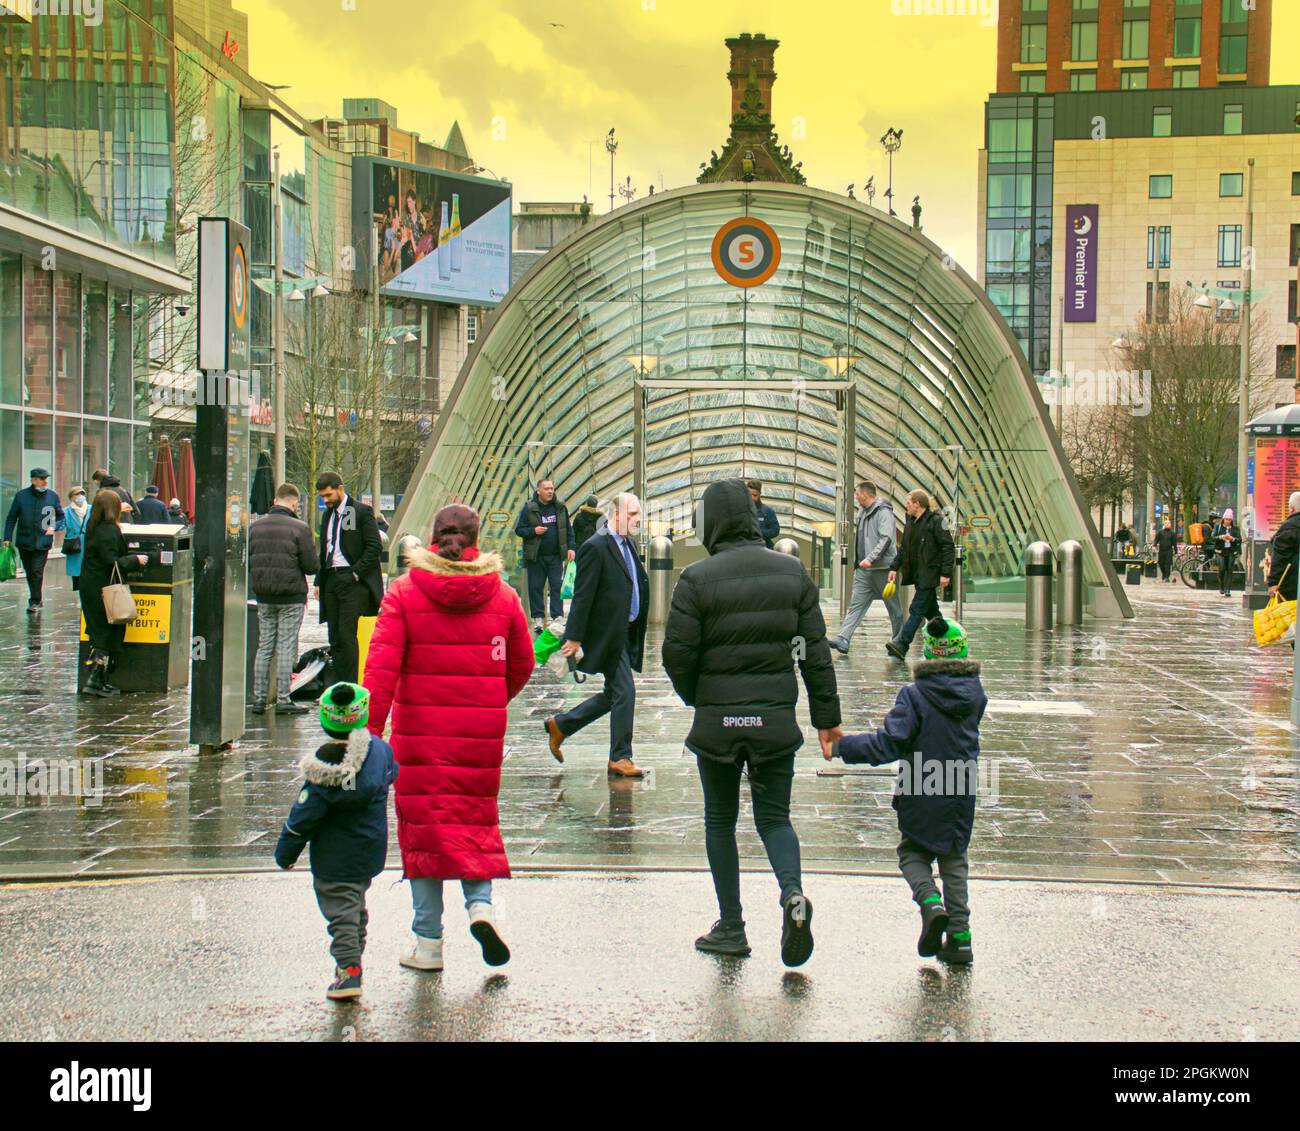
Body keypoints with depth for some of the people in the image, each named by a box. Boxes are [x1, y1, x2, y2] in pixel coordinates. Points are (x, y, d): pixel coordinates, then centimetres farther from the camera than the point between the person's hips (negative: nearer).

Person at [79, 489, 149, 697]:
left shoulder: (93, 528, 10)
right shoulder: (109, 531, -17)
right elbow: (112, 563, -21)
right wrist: (135, 560, -9)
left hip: (90, 588, 9)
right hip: (104, 591, -9)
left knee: (100, 634, 12)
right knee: (107, 635, -2)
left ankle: (100, 681, 14)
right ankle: (96, 681, -4)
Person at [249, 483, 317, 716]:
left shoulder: (254, 527, 3)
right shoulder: (299, 528, -11)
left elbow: (245, 561, 6)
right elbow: (312, 566, -11)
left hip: (263, 596, 4)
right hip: (291, 596, -4)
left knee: (264, 647, 10)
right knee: (286, 647, 0)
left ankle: (259, 699, 11)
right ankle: (283, 700, 0)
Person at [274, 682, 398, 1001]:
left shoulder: (326, 767, -21)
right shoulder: (379, 749, -9)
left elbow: (304, 816, -15)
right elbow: (392, 774, 16)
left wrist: (285, 853, -3)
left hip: (335, 859, -6)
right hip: (370, 853, 6)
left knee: (340, 911, -2)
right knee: (356, 906, 23)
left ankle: (349, 969, -13)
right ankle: (353, 959, 35)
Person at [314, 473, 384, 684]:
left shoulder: (361, 511, -5)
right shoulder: (327, 515, 18)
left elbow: (375, 546, -10)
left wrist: (356, 573, -14)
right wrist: (319, 581, 16)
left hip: (352, 581, -7)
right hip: (331, 578, 7)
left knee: (346, 633, -13)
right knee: (334, 637, 5)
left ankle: (350, 686, -10)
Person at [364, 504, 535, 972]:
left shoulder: (404, 592, -4)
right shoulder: (502, 596, 1)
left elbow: (382, 665, -12)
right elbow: (522, 665, 9)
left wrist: (371, 727, -13)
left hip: (420, 730, -1)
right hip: (482, 732, 1)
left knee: (423, 825, 7)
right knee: (476, 818, 18)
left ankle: (428, 942, 9)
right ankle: (481, 902, -5)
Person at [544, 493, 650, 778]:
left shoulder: (627, 544, 14)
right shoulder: (595, 547, -14)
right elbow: (582, 596, -17)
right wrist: (574, 637, -18)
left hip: (627, 634, 9)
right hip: (607, 634, -9)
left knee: (614, 694, 14)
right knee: (624, 692, -5)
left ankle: (560, 725, 27)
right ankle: (620, 757, 6)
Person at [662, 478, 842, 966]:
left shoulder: (697, 578, -9)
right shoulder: (792, 572, 2)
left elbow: (677, 654, -9)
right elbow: (815, 650, 3)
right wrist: (827, 717, 9)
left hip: (717, 722, -2)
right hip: (777, 719, 2)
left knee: (720, 821, 12)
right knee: (774, 817, 13)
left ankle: (731, 927, 15)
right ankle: (792, 893, -15)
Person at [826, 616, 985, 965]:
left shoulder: (915, 696, -16)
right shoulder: (975, 694, -2)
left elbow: (889, 744, -21)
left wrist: (842, 746, -13)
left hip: (920, 794, -4)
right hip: (962, 791, 4)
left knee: (913, 853, 15)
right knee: (954, 859, 16)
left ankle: (931, 901, -12)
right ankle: (959, 935, 10)